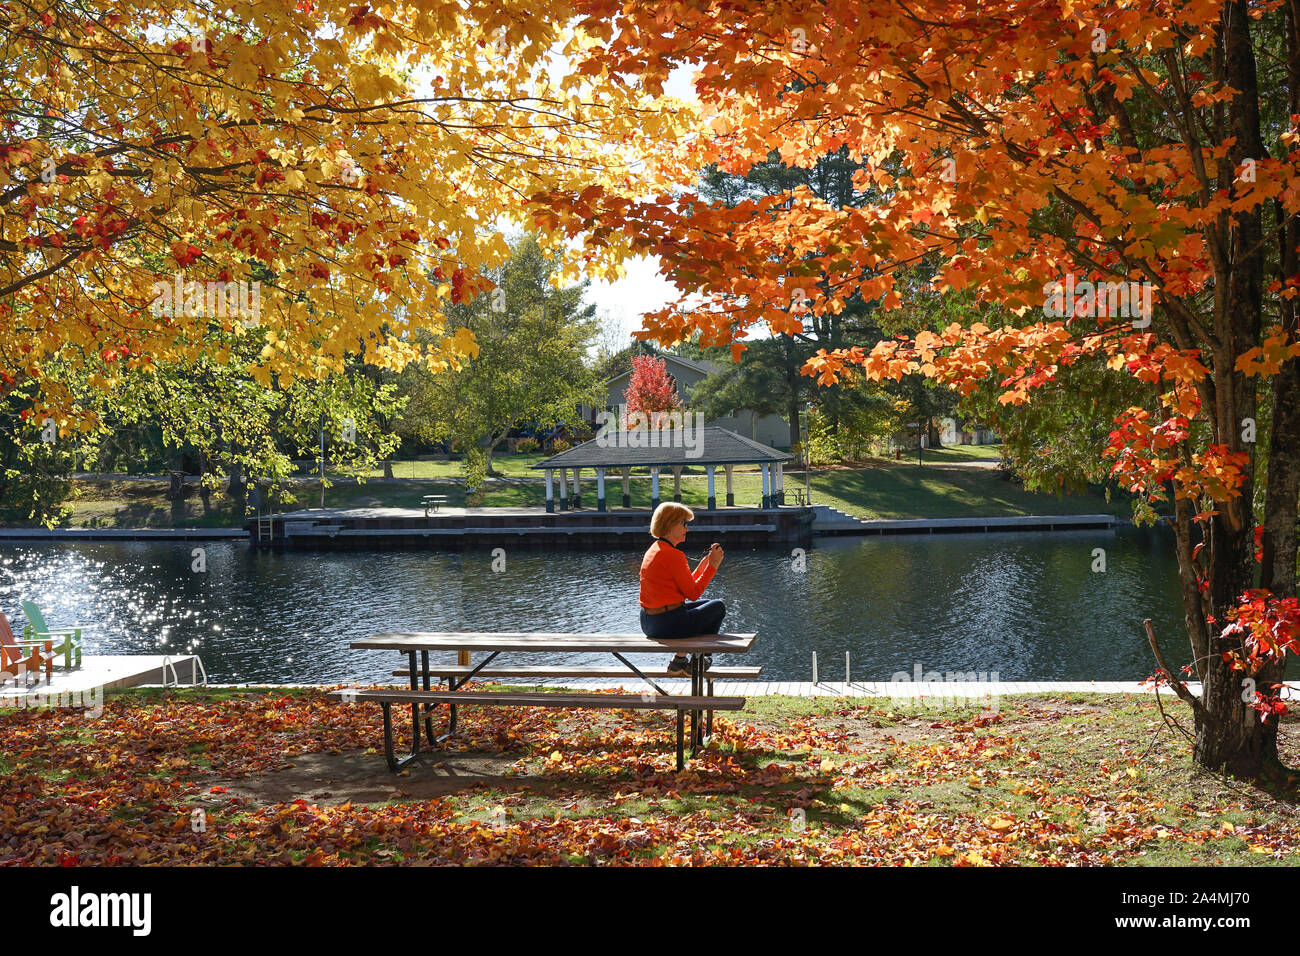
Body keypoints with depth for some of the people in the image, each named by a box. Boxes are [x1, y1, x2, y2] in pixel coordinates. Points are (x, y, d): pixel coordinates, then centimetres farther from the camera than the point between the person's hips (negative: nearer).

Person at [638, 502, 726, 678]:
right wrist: (713, 565, -7)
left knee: (706, 605, 29)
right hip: (668, 625, -10)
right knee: (718, 607, 12)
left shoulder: (654, 550, 12)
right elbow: (692, 593, -13)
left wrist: (705, 562, 17)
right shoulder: (673, 555, -19)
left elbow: (687, 584, 17)